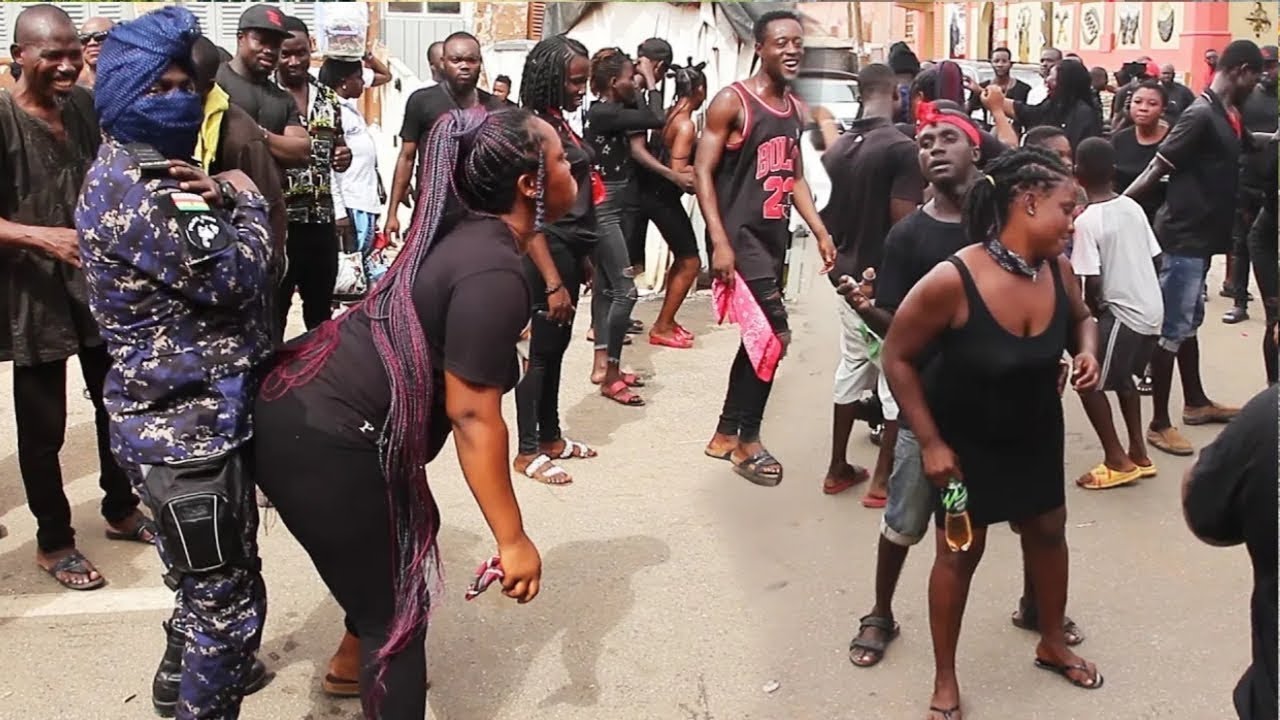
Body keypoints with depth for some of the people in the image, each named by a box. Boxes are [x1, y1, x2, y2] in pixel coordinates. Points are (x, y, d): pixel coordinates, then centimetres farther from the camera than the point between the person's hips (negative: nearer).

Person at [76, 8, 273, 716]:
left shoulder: (155, 172, 14)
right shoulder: (130, 189, -19)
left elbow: (224, 259, 13)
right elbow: (233, 277, -23)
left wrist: (217, 199, -8)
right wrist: (245, 202, -4)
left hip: (203, 413, 11)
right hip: (186, 426, -11)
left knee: (215, 581, 27)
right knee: (225, 598, -1)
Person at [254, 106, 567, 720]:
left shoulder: (467, 234, 8)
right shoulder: (494, 274, -22)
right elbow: (473, 417, -22)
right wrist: (512, 540, -17)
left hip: (309, 405, 10)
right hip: (322, 441, -10)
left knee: (406, 536, 29)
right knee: (395, 610, 4)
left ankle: (358, 659, 52)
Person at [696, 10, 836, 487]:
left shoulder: (796, 110, 12)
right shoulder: (732, 102, -10)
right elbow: (703, 172, -13)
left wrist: (820, 232, 11)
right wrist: (720, 242, -20)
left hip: (775, 237, 8)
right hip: (740, 237, -8)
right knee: (775, 335, -12)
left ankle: (726, 434, 27)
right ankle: (747, 441, 4)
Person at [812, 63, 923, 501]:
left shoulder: (839, 147, 6)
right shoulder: (902, 148, -16)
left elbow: (825, 215, 11)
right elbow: (904, 222, -21)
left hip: (849, 275, 7)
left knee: (852, 365, 17)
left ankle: (838, 468, 24)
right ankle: (883, 480, 8)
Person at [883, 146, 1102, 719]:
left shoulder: (1058, 270, -15)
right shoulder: (952, 281, -32)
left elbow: (1080, 318, 8)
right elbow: (897, 356, -22)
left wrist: (1087, 350, -16)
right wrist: (930, 442, -20)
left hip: (1036, 432, 6)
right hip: (966, 439, -5)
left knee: (1048, 531, 20)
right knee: (961, 550, 5)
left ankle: (1053, 645, 46)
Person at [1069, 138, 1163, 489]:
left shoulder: (1086, 221, -16)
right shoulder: (1133, 207, 5)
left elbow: (1093, 282, -18)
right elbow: (1153, 257, 11)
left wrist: (1092, 310, 1)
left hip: (1123, 312, -8)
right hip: (1151, 309, 8)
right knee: (1122, 376, 25)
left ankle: (1117, 461, 9)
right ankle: (1138, 454, 30)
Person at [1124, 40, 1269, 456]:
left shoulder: (1228, 116, 10)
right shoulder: (1201, 115, -18)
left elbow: (1251, 143, 30)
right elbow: (1155, 171, -21)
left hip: (1201, 235, 10)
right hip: (1184, 236, -10)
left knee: (1190, 322, 20)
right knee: (1172, 329, -4)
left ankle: (1195, 402, 35)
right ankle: (1159, 424, 2)